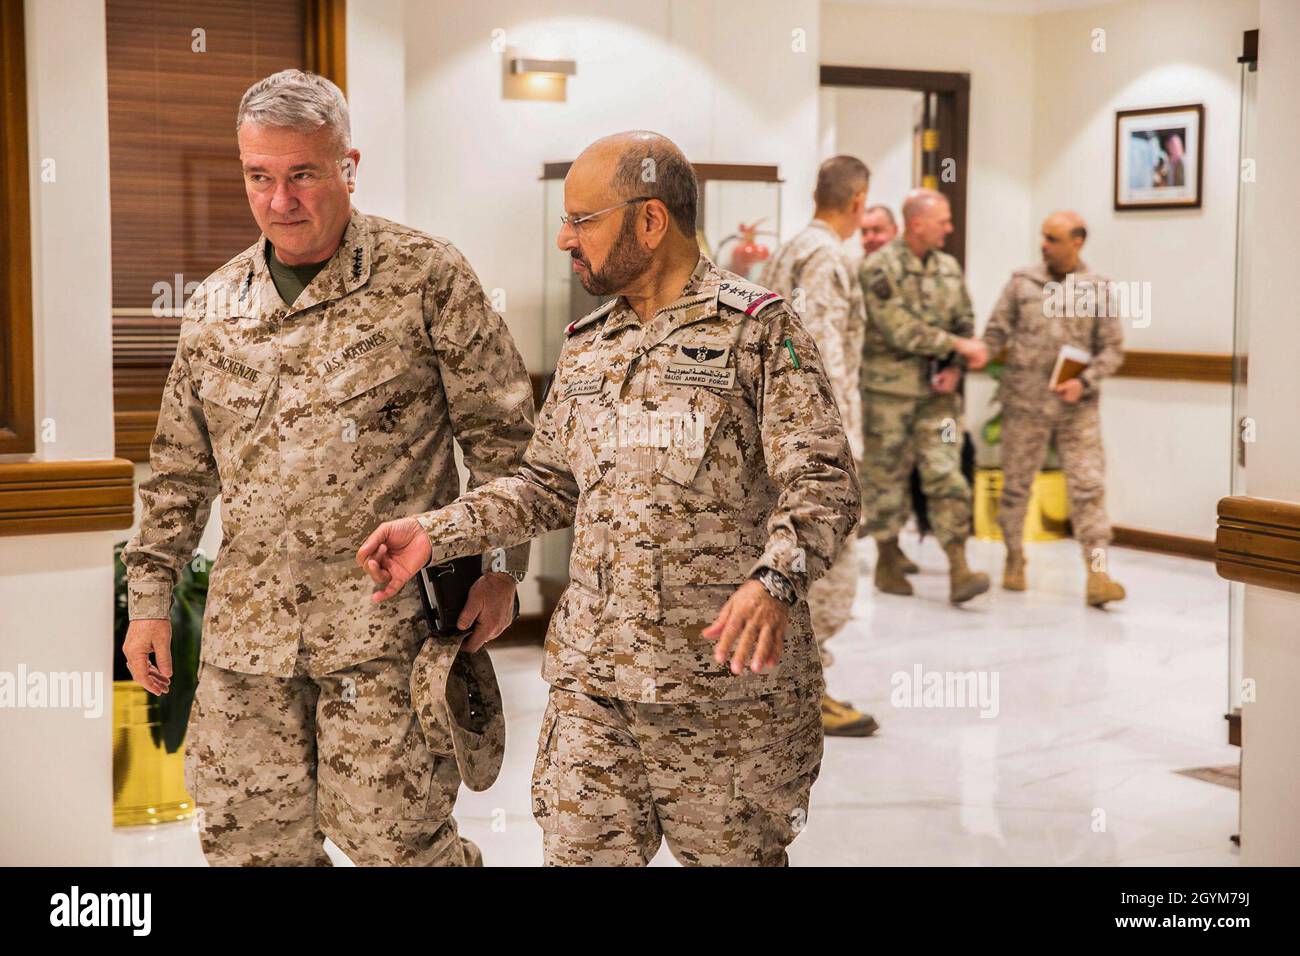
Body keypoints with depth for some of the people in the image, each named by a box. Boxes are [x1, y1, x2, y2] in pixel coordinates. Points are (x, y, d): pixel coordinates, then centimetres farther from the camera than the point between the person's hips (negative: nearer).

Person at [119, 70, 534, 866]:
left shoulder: (426, 277, -4)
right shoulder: (217, 304, 11)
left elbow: (501, 434, -1)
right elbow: (180, 468, 17)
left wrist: (499, 569, -5)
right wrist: (150, 597, 13)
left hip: (385, 622, -5)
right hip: (247, 624, 5)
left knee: (391, 835, -2)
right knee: (247, 839, 10)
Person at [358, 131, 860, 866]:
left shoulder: (760, 330, -5)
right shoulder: (587, 346, 14)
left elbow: (823, 483, -12)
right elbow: (549, 485, 20)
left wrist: (775, 581, -30)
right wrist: (435, 534, 9)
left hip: (727, 683, -5)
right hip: (592, 691, 5)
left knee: (737, 854, 9)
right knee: (580, 853, 5)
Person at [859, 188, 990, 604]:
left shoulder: (949, 268, 9)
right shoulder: (879, 268, -11)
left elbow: (965, 324, 14)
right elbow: (899, 331, -18)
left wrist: (954, 367, -4)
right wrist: (960, 345, -15)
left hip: (938, 390, 4)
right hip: (889, 390, -4)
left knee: (946, 475, -4)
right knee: (887, 477, 6)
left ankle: (958, 570, -7)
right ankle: (887, 561, 22)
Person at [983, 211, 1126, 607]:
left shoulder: (1097, 289, 3)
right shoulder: (1022, 282, 4)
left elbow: (1112, 350, 4)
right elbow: (995, 334, 2)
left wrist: (1085, 382, -12)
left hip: (1078, 406, 0)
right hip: (1024, 401, 1)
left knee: (1088, 485, -7)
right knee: (1016, 484, 8)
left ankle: (1097, 574, -8)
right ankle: (1014, 559, 25)